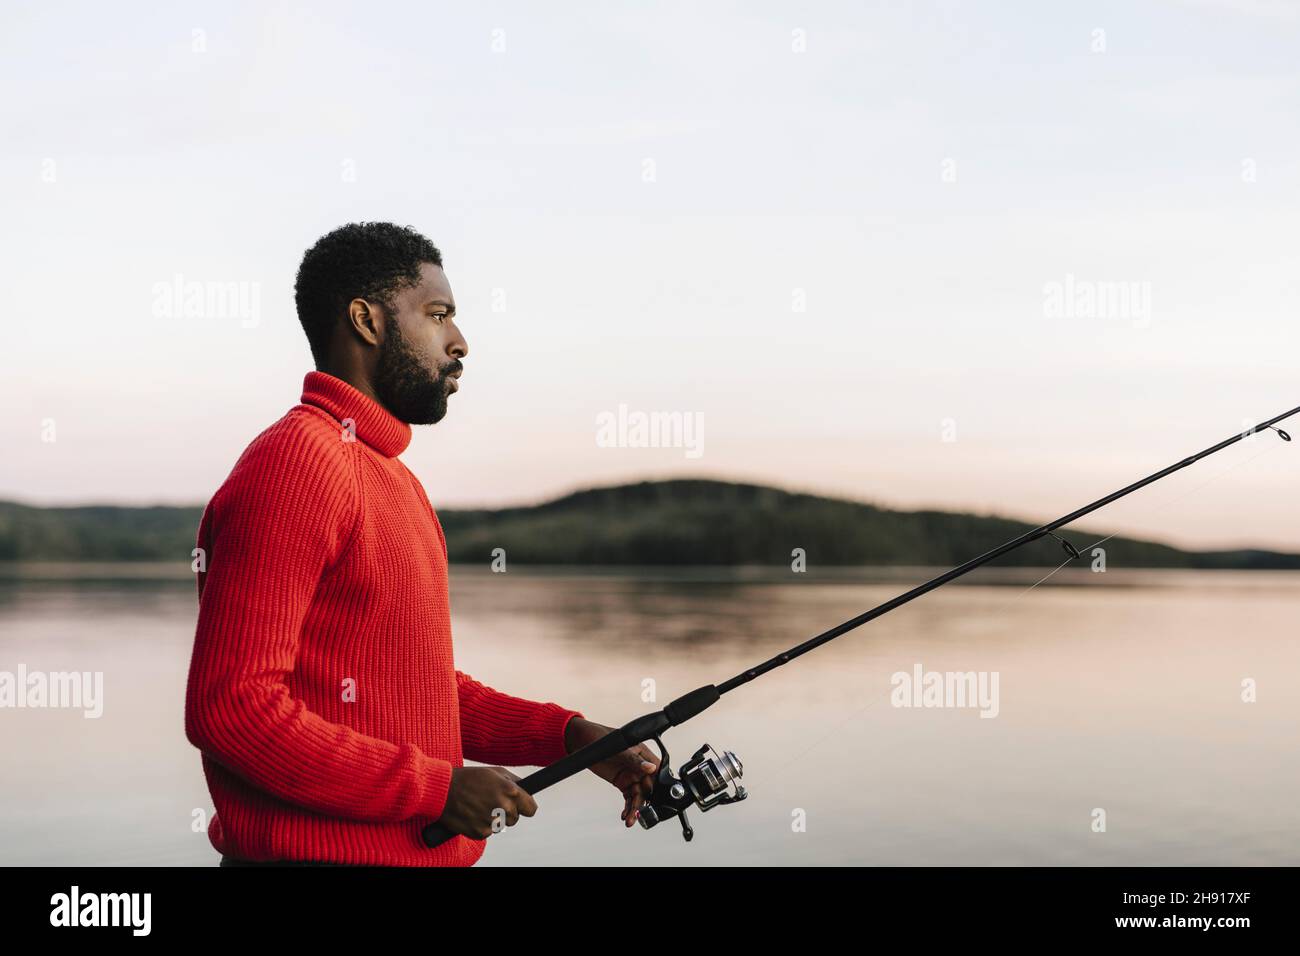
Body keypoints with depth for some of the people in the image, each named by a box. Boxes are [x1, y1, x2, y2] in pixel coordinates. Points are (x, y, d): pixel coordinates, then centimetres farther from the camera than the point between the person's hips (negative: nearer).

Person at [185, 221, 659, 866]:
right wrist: (438, 788, -21)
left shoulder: (392, 475, 15)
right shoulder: (295, 462, -15)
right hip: (322, 852, -9)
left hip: (417, 850, 9)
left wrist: (570, 736, 5)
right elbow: (230, 707, -22)